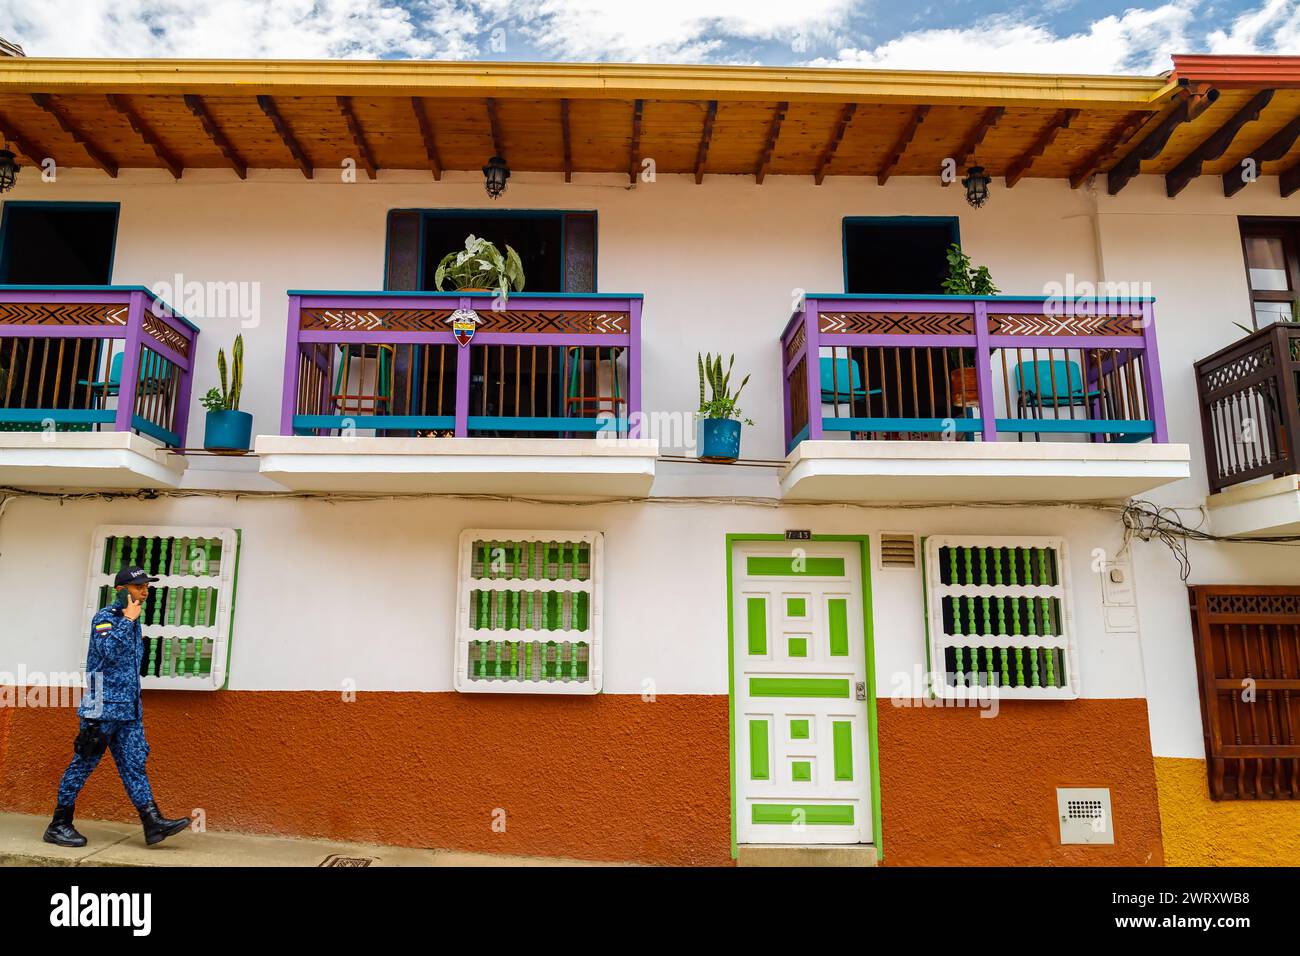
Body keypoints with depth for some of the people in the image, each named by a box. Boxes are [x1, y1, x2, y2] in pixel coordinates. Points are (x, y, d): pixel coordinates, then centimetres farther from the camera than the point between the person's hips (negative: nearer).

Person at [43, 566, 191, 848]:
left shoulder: (133, 621, 17)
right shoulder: (104, 617, -8)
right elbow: (111, 651, -26)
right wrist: (127, 620, -18)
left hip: (129, 709, 8)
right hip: (103, 706, -7)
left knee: (134, 764, 2)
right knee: (83, 764, 2)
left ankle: (153, 823, -3)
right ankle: (58, 826, 15)